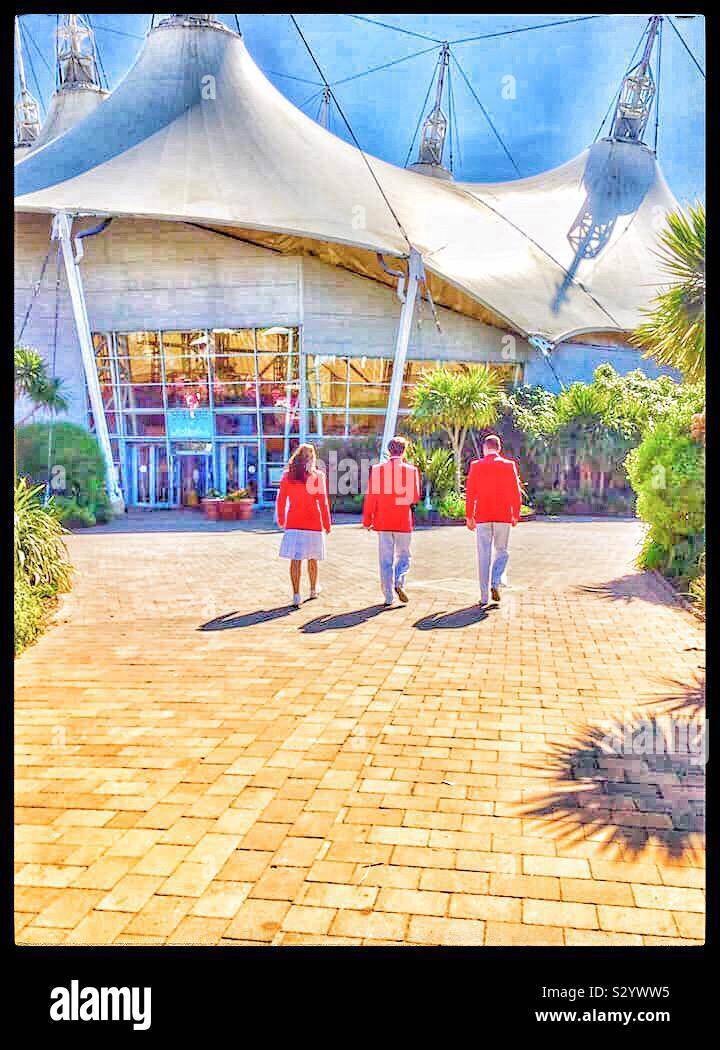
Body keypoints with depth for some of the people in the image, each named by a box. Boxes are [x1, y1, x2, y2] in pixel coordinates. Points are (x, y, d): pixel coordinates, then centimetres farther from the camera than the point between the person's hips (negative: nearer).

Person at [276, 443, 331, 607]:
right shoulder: (318, 476, -4)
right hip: (313, 523, -1)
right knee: (312, 558, 16)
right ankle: (313, 590, 33)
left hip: (293, 523, 1)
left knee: (296, 560, 1)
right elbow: (323, 502, -5)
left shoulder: (287, 475, 2)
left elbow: (280, 500, 4)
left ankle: (296, 595, -5)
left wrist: (280, 519, 18)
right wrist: (327, 524, 3)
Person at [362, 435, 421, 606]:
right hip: (404, 521, -1)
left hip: (383, 521, 1)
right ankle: (399, 581, -10)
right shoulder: (411, 470, -4)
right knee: (403, 556, 15)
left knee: (386, 560, 7)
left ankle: (388, 597, 8)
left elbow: (371, 497, -2)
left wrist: (367, 520, 6)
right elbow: (415, 497, -1)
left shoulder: (377, 470, -2)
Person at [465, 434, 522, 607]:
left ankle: (484, 596, 5)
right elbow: (515, 492, 0)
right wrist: (516, 515, 8)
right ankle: (495, 582, -6)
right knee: (501, 551, 15)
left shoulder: (476, 466, 1)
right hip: (504, 516, 0)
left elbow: (470, 493, -1)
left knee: (484, 555, 5)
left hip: (482, 517, 0)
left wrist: (469, 516, 5)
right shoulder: (509, 465, 1)